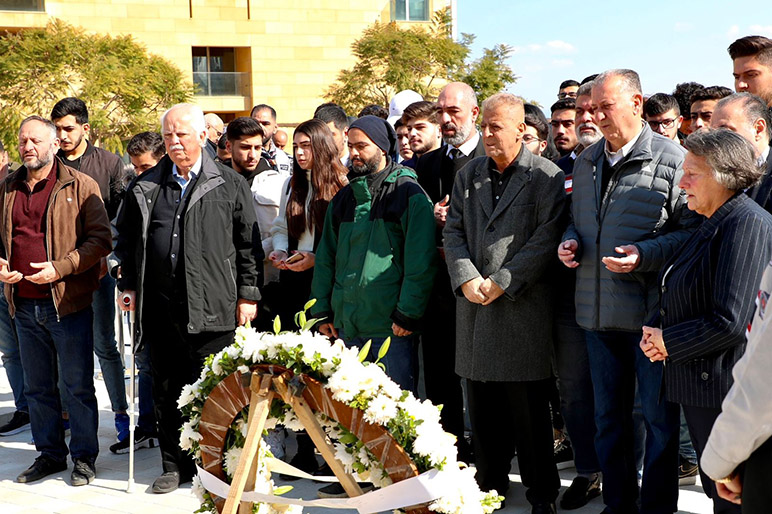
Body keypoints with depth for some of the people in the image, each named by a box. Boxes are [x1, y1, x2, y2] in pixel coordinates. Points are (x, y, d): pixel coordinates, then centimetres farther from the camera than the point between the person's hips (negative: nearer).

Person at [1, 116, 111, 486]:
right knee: (37, 387, 14)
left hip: (68, 302, -5)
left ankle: (84, 458, 15)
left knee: (78, 386, 3)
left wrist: (60, 268, -18)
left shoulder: (80, 186, -4)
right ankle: (50, 454, 27)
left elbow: (100, 238, -9)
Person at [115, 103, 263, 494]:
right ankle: (176, 465, 23)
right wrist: (128, 284, 11)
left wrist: (248, 294, -2)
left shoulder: (230, 185, 2)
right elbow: (126, 238, 19)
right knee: (166, 389, 10)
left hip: (213, 309, -3)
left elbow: (248, 244, 2)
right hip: (161, 308, 4)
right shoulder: (145, 187, 11)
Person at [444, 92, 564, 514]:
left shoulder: (546, 177, -3)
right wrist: (466, 278, -6)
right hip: (474, 305, 5)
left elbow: (546, 238, -10)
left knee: (529, 407, 0)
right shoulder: (468, 175, 14)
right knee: (482, 407, 11)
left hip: (522, 304, -5)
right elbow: (454, 231, 10)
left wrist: (501, 282, -14)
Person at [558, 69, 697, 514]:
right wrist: (570, 242, 4)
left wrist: (646, 254, -21)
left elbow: (693, 229, -9)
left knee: (660, 418, 4)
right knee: (609, 416, 15)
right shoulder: (587, 161, 13)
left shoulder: (671, 158, -8)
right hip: (599, 311, 6)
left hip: (651, 311, -6)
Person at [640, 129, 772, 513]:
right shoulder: (713, 224, 14)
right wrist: (654, 330, 2)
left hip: (725, 386, -10)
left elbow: (730, 321, -25)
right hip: (699, 384, 10)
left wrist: (668, 340, -12)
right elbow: (682, 299, 22)